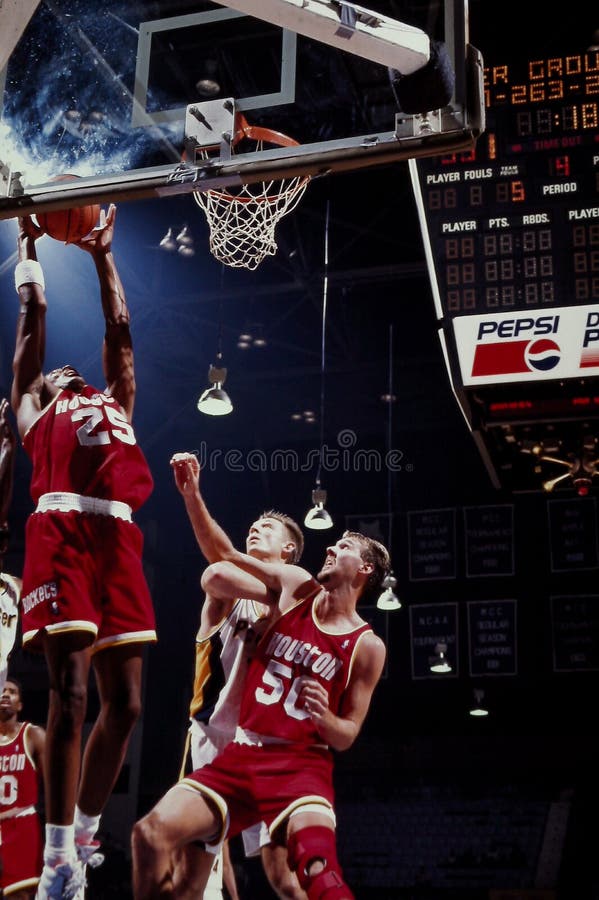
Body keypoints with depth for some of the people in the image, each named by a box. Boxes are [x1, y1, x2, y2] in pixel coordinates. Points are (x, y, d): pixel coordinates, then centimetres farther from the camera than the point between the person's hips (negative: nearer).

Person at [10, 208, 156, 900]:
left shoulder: (114, 402, 33)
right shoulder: (31, 405, 23)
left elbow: (118, 328, 38)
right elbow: (33, 312, 28)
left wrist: (102, 255, 44)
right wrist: (28, 239, 37)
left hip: (117, 538, 5)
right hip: (61, 531, -5)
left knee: (123, 702, 2)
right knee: (68, 693, -10)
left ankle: (84, 836, 17)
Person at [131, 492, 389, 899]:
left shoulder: (367, 646, 2)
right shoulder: (294, 587, 9)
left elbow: (347, 736, 4)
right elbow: (217, 574, 9)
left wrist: (324, 717, -17)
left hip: (302, 763, -3)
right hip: (242, 755, 4)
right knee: (151, 832, -17)